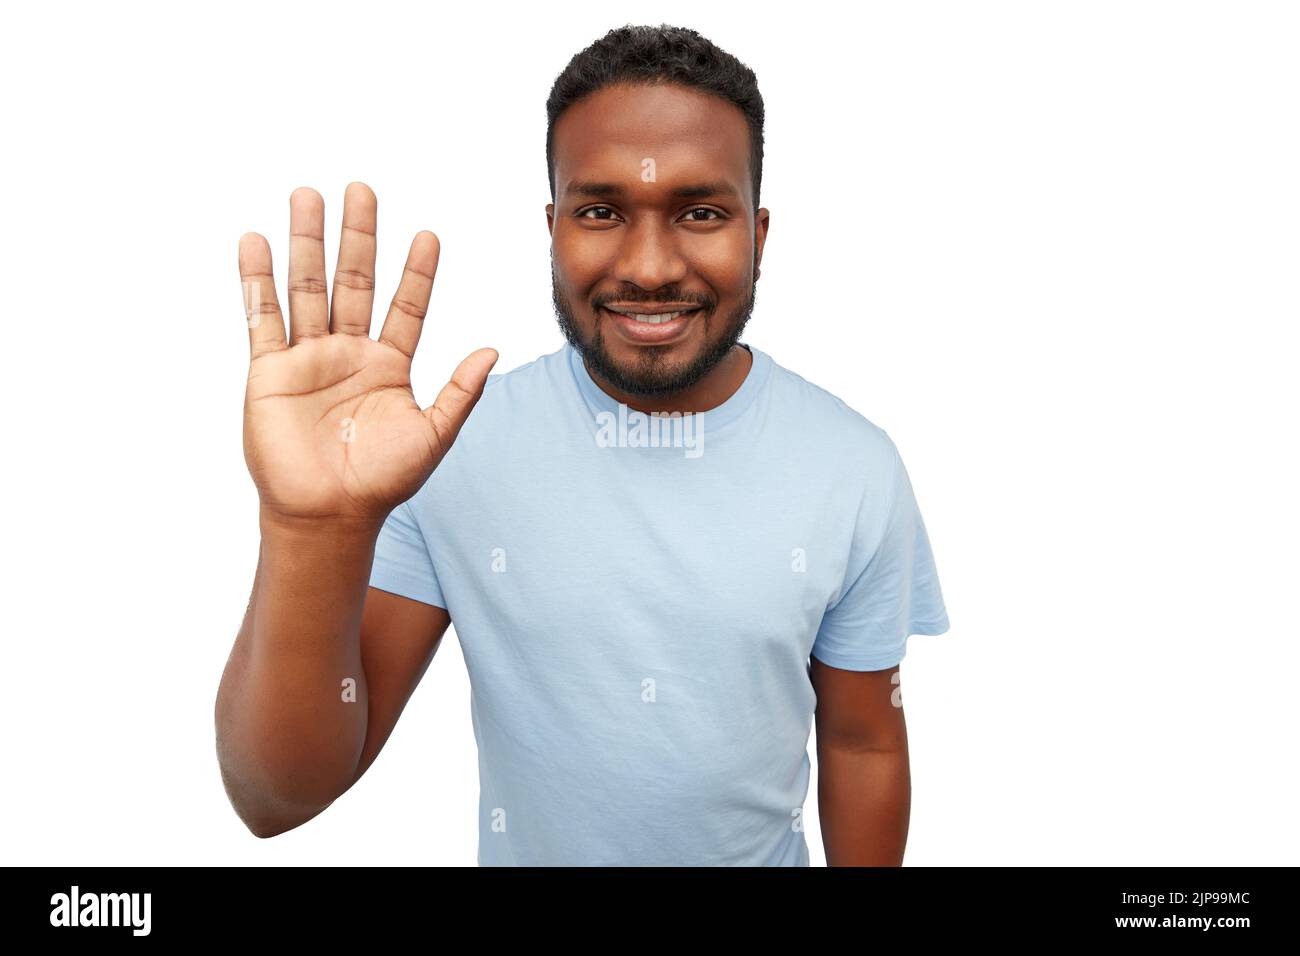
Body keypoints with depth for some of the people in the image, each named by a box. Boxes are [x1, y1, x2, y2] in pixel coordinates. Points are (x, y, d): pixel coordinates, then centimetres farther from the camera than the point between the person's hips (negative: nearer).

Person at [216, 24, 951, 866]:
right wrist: (318, 531, -36)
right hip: (526, 851, 0)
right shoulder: (449, 449, -21)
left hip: (765, 853, 1)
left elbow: (863, 742, -6)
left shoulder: (860, 471, -17)